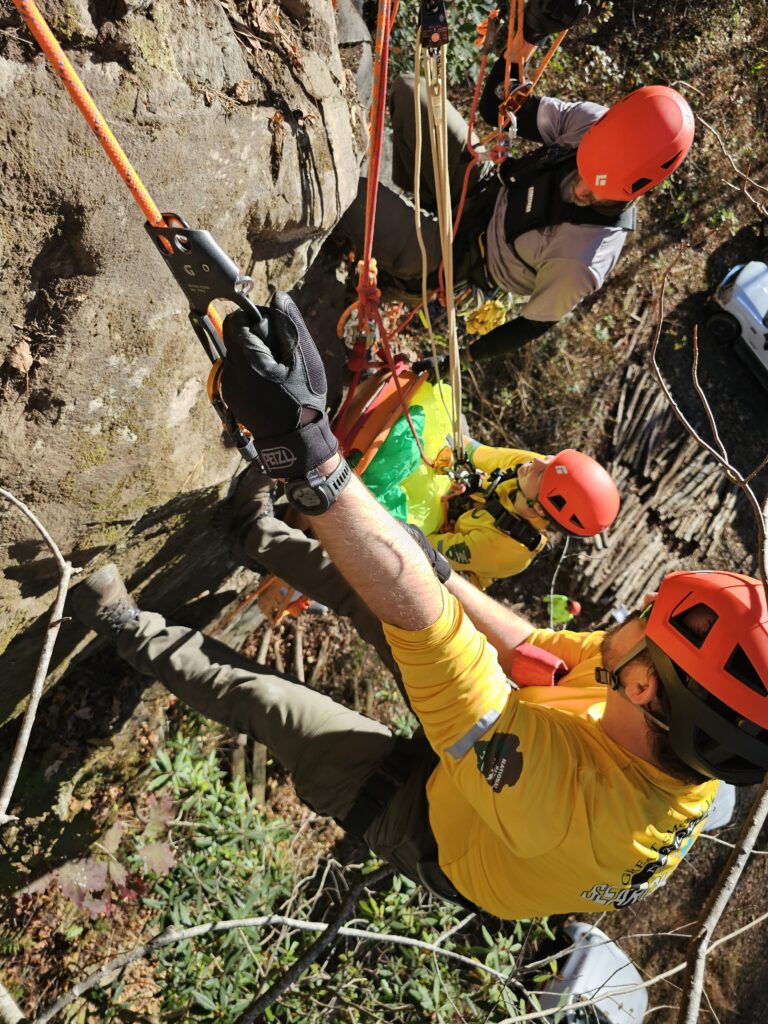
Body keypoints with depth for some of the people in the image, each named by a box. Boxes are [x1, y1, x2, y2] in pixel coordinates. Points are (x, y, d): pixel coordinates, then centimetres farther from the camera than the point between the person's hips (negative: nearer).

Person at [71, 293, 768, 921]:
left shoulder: (580, 801, -48)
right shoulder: (698, 749, -26)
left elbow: (424, 628, -55)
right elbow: (533, 650, -13)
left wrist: (307, 449, -57)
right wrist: (436, 571, -17)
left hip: (434, 834, -5)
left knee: (261, 696, -5)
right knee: (391, 587, 1)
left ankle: (138, 636, 24)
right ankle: (269, 539, 29)